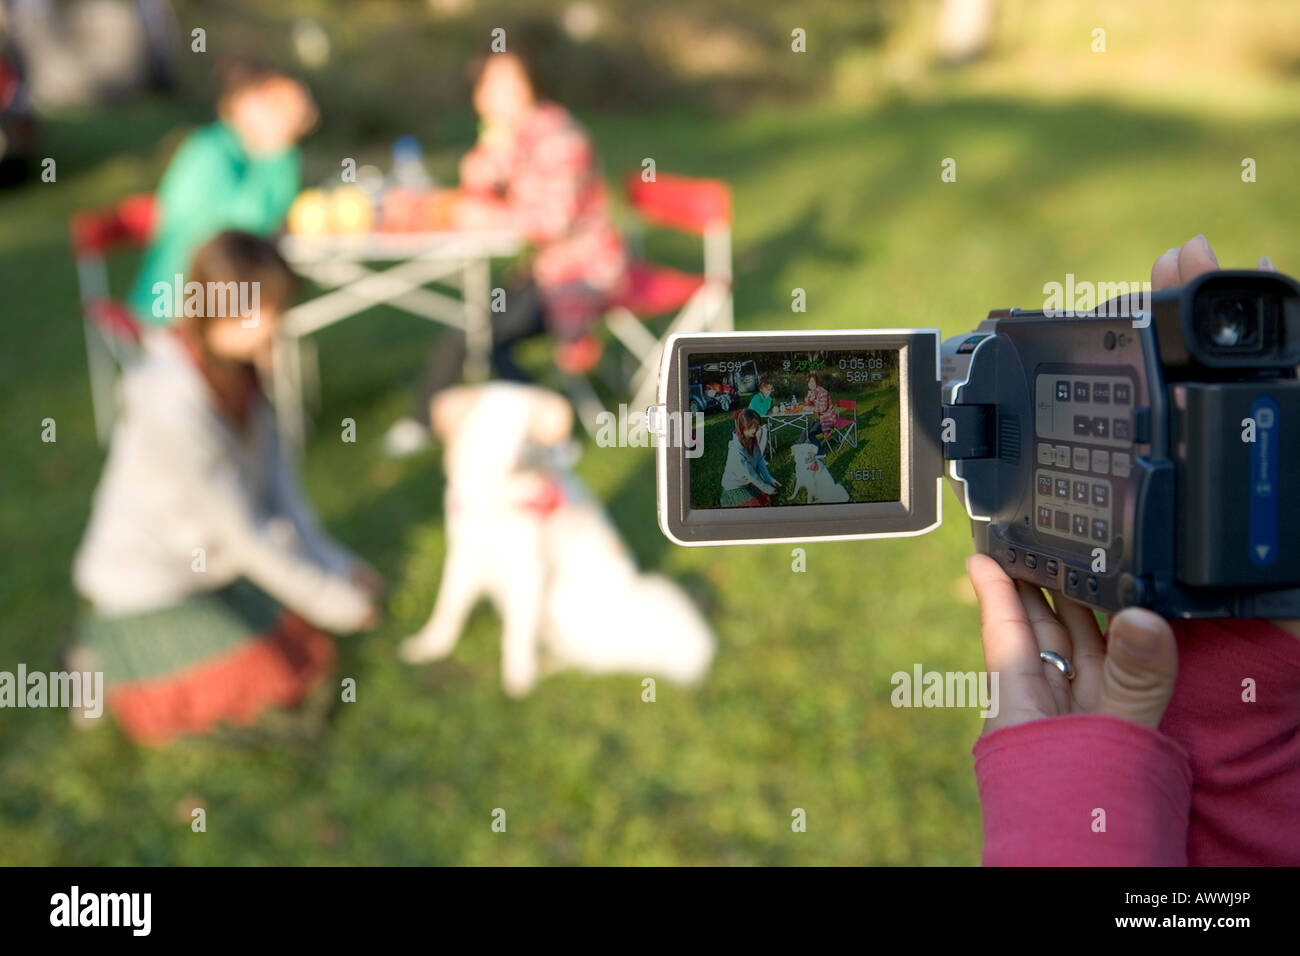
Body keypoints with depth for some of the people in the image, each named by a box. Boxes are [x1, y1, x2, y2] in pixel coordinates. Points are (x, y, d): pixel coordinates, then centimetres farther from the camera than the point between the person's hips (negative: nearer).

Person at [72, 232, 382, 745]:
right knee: (282, 675, -9)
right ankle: (115, 660, 5)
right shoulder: (175, 408, -32)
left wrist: (331, 562, -5)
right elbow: (246, 532, -25)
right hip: (148, 584, -8)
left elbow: (275, 476, -1)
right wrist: (335, 601, -17)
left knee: (311, 649, 11)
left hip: (207, 563, 9)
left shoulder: (233, 366, -6)